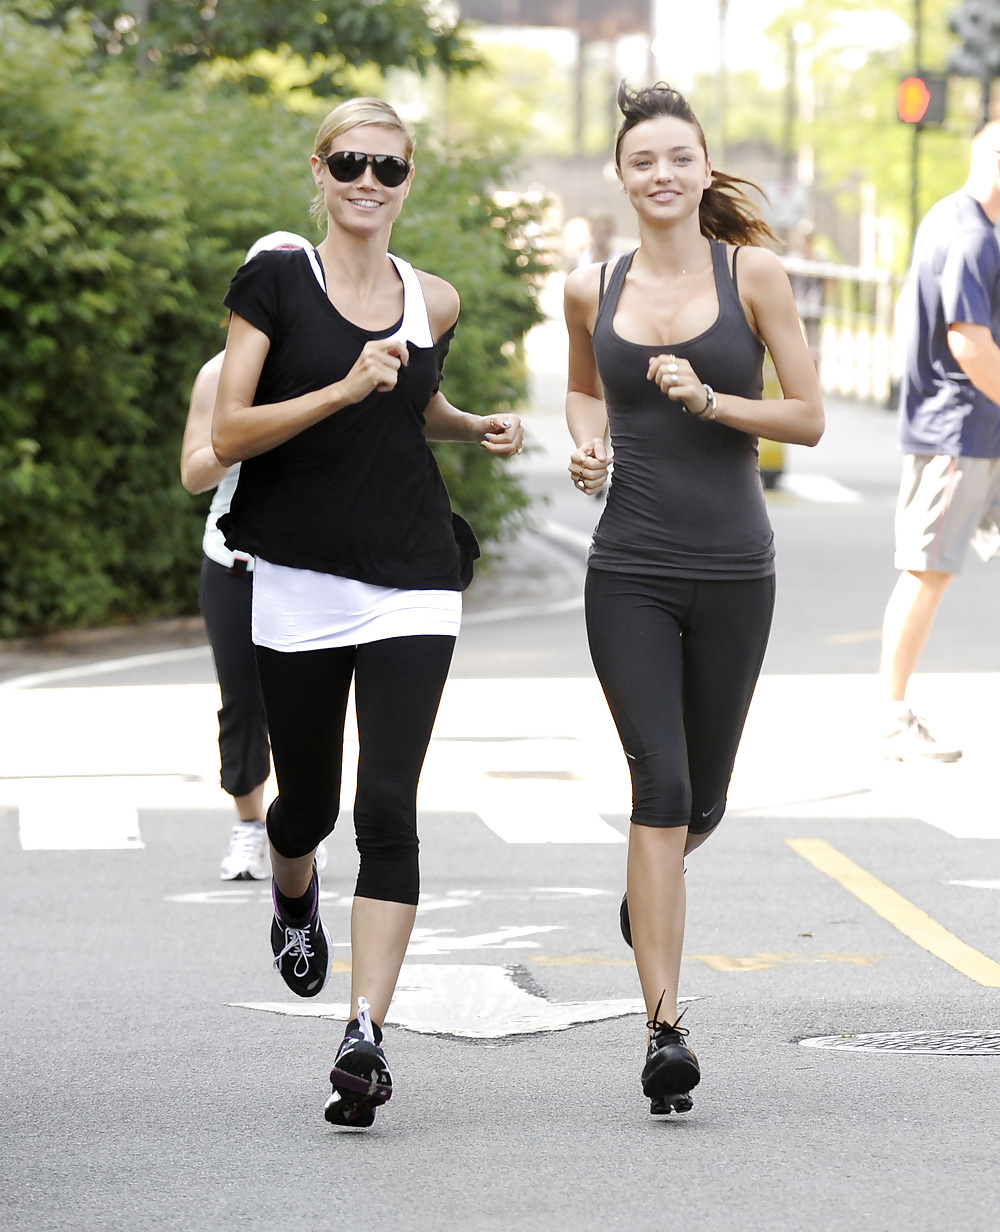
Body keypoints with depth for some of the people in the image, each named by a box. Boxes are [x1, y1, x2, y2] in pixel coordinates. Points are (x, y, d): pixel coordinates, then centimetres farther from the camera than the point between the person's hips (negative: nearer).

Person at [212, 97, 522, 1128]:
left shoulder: (432, 303, 9)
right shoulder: (275, 283, -2)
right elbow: (228, 434, -8)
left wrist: (478, 427, 9)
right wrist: (344, 390, -19)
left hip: (412, 584, 1)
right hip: (300, 580, -1)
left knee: (387, 808, -12)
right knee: (308, 802, 12)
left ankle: (366, 1035, -15)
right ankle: (293, 898, 49)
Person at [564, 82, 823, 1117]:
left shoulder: (753, 273, -2)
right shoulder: (592, 290, 5)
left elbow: (809, 418, -1)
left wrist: (709, 401, -16)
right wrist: (586, 442, 3)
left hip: (732, 572, 0)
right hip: (629, 572, 0)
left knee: (700, 800, 11)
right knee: (660, 785, -13)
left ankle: (650, 883, 49)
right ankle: (665, 1031, -13)